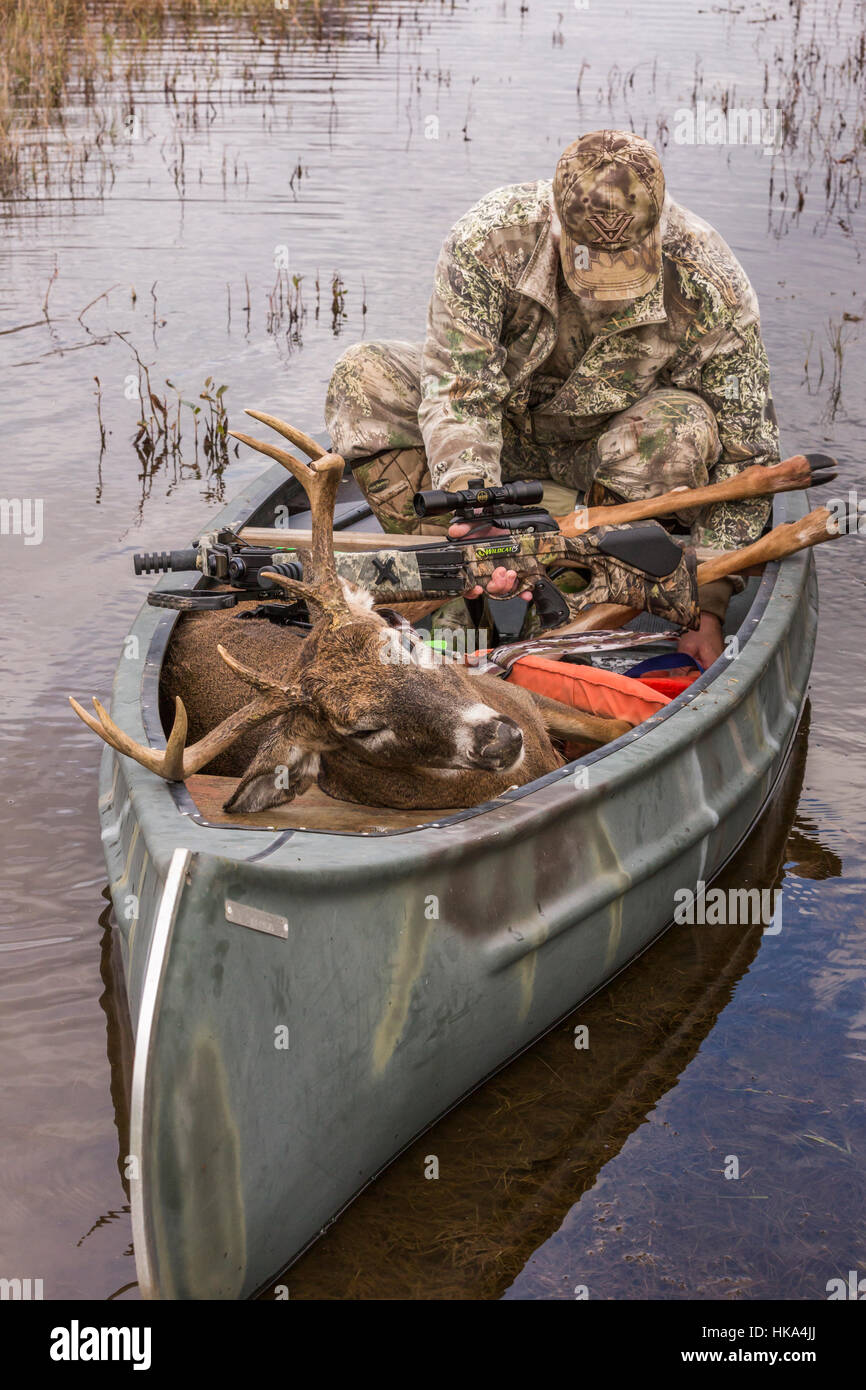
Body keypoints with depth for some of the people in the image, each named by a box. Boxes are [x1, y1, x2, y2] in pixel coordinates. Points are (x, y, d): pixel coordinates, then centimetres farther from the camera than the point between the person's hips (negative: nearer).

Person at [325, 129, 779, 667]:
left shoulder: (712, 290, -29)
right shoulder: (489, 239, -30)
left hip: (612, 446, -1)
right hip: (503, 429, 1)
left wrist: (708, 605, -24)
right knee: (363, 378, -23)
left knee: (681, 428, -36)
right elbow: (457, 391, -30)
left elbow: (747, 458, -21)